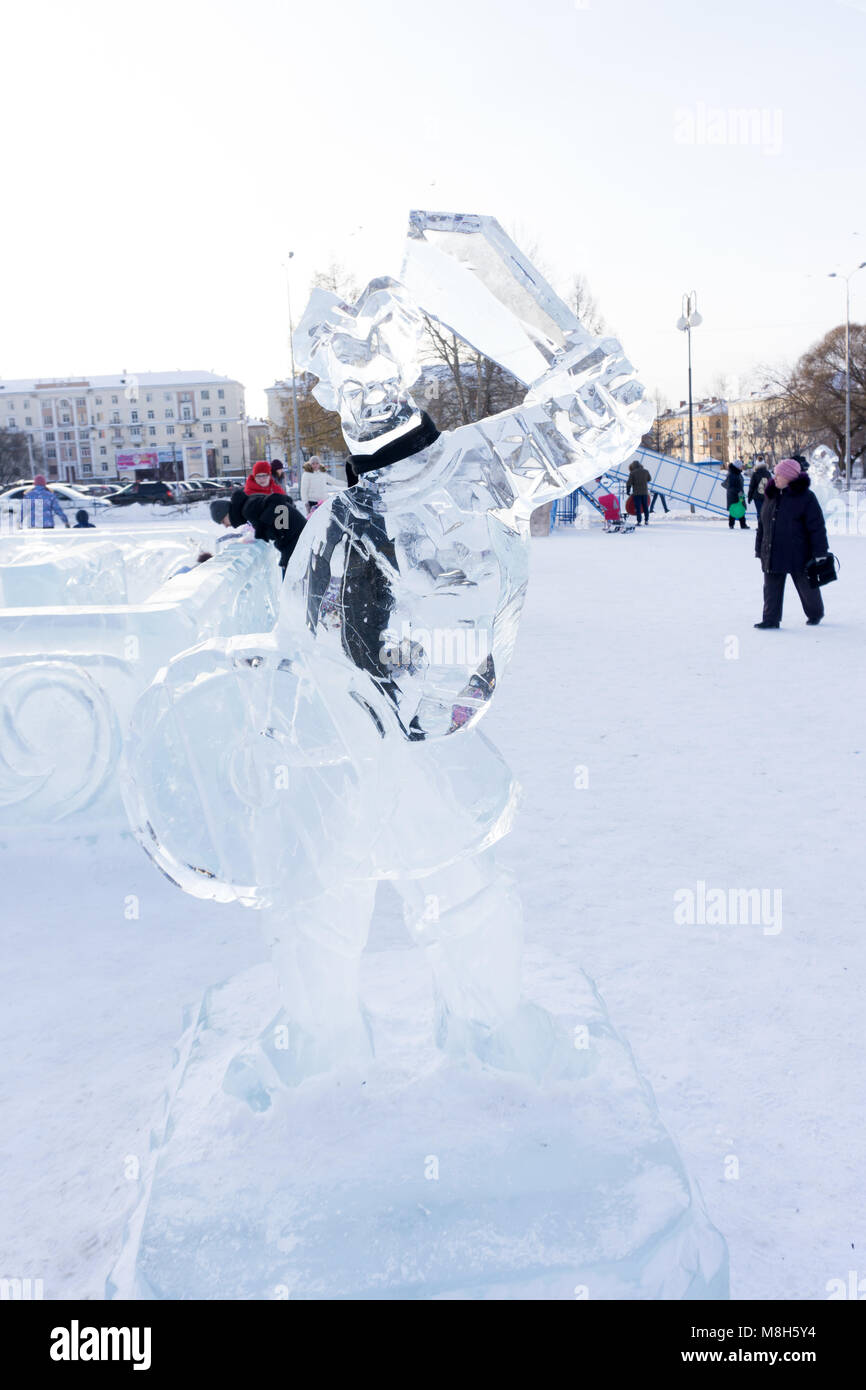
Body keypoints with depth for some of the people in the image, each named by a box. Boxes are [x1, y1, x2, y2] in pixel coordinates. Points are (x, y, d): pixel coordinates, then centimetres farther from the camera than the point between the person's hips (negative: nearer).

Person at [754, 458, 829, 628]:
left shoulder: (805, 497, -10)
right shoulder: (771, 496, 8)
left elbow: (817, 527, -9)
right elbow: (762, 525, 15)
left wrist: (819, 553, -12)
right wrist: (759, 549, 13)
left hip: (798, 555, -4)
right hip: (772, 554, 5)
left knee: (806, 586, 12)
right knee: (771, 588, 0)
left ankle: (815, 614, 33)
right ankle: (771, 619, 6)